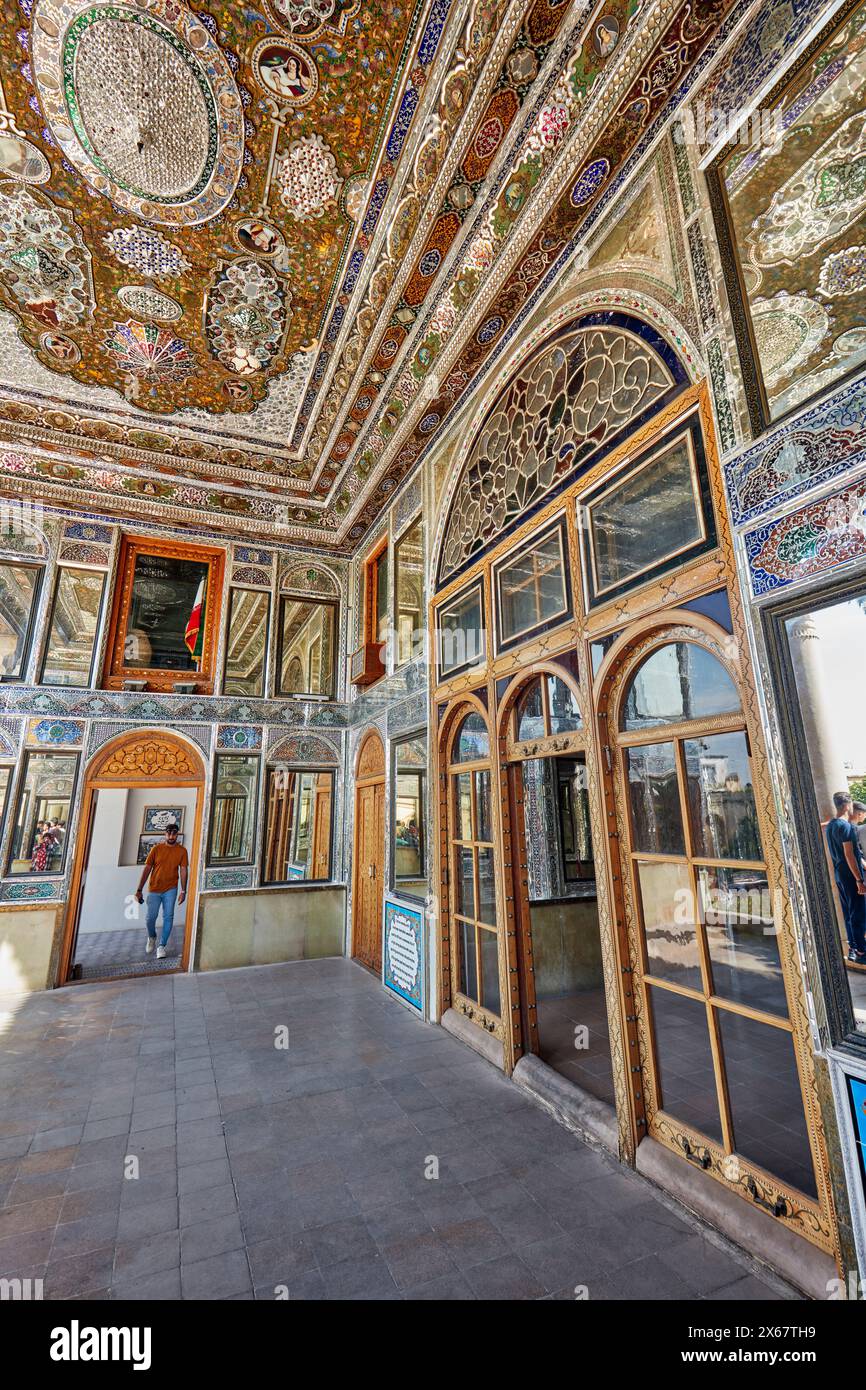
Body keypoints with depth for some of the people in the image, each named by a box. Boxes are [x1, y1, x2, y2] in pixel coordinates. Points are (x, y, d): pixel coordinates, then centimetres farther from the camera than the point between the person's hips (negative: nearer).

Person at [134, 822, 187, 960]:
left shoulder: (182, 851, -3)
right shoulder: (156, 849, -4)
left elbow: (183, 870, -2)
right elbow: (147, 869, -1)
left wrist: (183, 891, -8)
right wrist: (139, 890, -3)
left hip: (170, 889, 0)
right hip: (154, 889, 0)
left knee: (168, 917, -6)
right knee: (151, 917, 2)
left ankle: (162, 946, 5)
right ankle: (151, 937, 33)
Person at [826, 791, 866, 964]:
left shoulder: (830, 825, 11)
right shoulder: (846, 826, -17)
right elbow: (849, 855, -20)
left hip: (839, 874, 9)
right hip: (851, 874, -9)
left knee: (849, 913, 15)